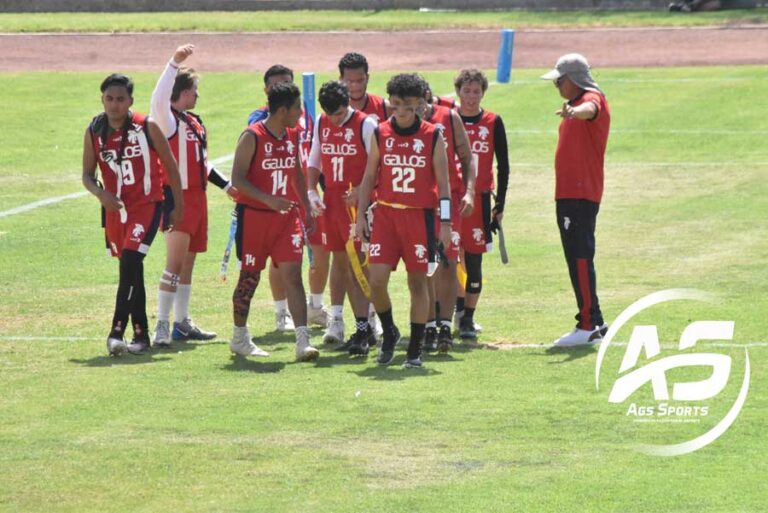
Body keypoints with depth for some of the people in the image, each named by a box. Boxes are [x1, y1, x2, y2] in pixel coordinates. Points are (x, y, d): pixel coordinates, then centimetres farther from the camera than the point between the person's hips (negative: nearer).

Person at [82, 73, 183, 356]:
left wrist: (178, 207, 1)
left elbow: (170, 166, 1)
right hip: (115, 208, 4)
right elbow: (87, 175, 6)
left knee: (130, 263, -19)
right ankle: (141, 333, 20)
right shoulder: (94, 133, 1)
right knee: (131, 271, 11)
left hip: (146, 205, -4)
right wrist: (101, 194, -15)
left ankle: (118, 330, -20)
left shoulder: (147, 127, -8)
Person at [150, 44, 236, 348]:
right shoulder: (168, 119, -9)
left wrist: (226, 185, 26)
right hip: (178, 198, -9)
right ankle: (163, 325, -11)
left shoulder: (195, 123, 17)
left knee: (188, 262, 14)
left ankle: (182, 323, 22)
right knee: (175, 263, -12)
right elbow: (159, 98, -32)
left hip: (197, 197, 9)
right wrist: (174, 63, -35)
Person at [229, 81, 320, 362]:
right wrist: (268, 199, -25)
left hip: (286, 215, 5)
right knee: (250, 277, 6)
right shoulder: (252, 137, -12)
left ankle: (303, 342, -13)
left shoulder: (292, 136, 8)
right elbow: (237, 178, -15)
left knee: (292, 274, -7)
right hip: (254, 215, -5)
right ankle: (239, 337, 23)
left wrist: (307, 210, 18)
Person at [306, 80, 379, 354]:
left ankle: (363, 329, -9)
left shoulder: (365, 125, -10)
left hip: (356, 202, -6)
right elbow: (314, 161, 19)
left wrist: (360, 191, -21)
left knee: (356, 262, -10)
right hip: (331, 202, 6)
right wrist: (311, 191, 7)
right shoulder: (321, 123, 9)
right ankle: (336, 320, 19)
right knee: (339, 259, 12)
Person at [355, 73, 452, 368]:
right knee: (376, 278, -9)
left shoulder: (432, 137, 0)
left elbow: (443, 183, 2)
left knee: (417, 282, 2)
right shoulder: (380, 134, 5)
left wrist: (445, 223, -3)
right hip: (385, 213, 1)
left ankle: (415, 349, 11)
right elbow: (369, 177, 11)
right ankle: (389, 333, 15)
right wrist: (361, 216, 5)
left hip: (420, 216, -1)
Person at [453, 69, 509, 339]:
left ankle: (468, 318, 7)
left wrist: (500, 203, 3)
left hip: (479, 198, 0)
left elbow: (503, 165, 6)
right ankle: (458, 305, 23)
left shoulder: (493, 122, 2)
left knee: (474, 259, -1)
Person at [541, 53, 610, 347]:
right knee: (577, 258, 13)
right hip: (568, 193, 11)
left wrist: (575, 111, -56)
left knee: (580, 257, -14)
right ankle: (594, 323, 18)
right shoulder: (577, 102, 22)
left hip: (581, 195, -11)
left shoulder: (592, 98, -9)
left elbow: (589, 109, -35)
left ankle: (588, 325, -16)